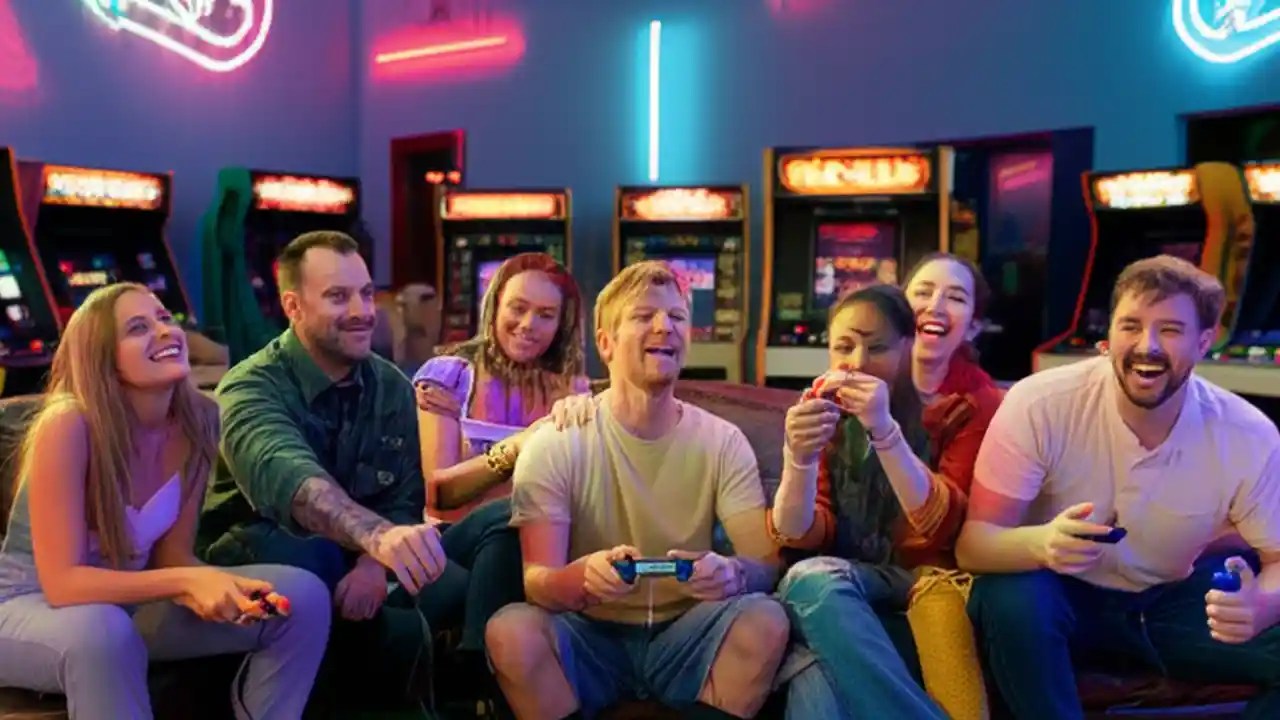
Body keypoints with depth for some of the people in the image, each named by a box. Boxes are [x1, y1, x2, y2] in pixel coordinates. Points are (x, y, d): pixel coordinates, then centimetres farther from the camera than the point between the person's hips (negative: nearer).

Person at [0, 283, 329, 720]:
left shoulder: (198, 417, -10)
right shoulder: (68, 425, -27)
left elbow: (171, 554, -4)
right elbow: (62, 583, -26)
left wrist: (214, 588, -25)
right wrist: (188, 582, -35)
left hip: (127, 599, 5)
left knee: (304, 597, -13)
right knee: (103, 634, -41)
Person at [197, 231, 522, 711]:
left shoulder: (393, 388, 2)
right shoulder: (252, 387, -16)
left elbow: (404, 499, -5)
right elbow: (286, 478, -38)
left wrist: (376, 563, -29)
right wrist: (378, 536, -57)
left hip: (363, 562, 4)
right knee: (295, 555, -39)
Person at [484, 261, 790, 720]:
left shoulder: (724, 442, -2)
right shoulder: (554, 444, -7)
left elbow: (766, 563, -11)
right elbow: (537, 581, -15)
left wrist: (733, 574, -36)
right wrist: (583, 577, -39)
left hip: (684, 637, 2)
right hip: (589, 635, -1)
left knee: (765, 620, -28)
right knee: (511, 630, -31)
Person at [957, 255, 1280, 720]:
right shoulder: (1037, 406, -22)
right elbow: (972, 543, -22)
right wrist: (1041, 543, -47)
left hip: (1175, 602, 3)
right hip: (1063, 594, -2)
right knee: (1009, 598, -35)